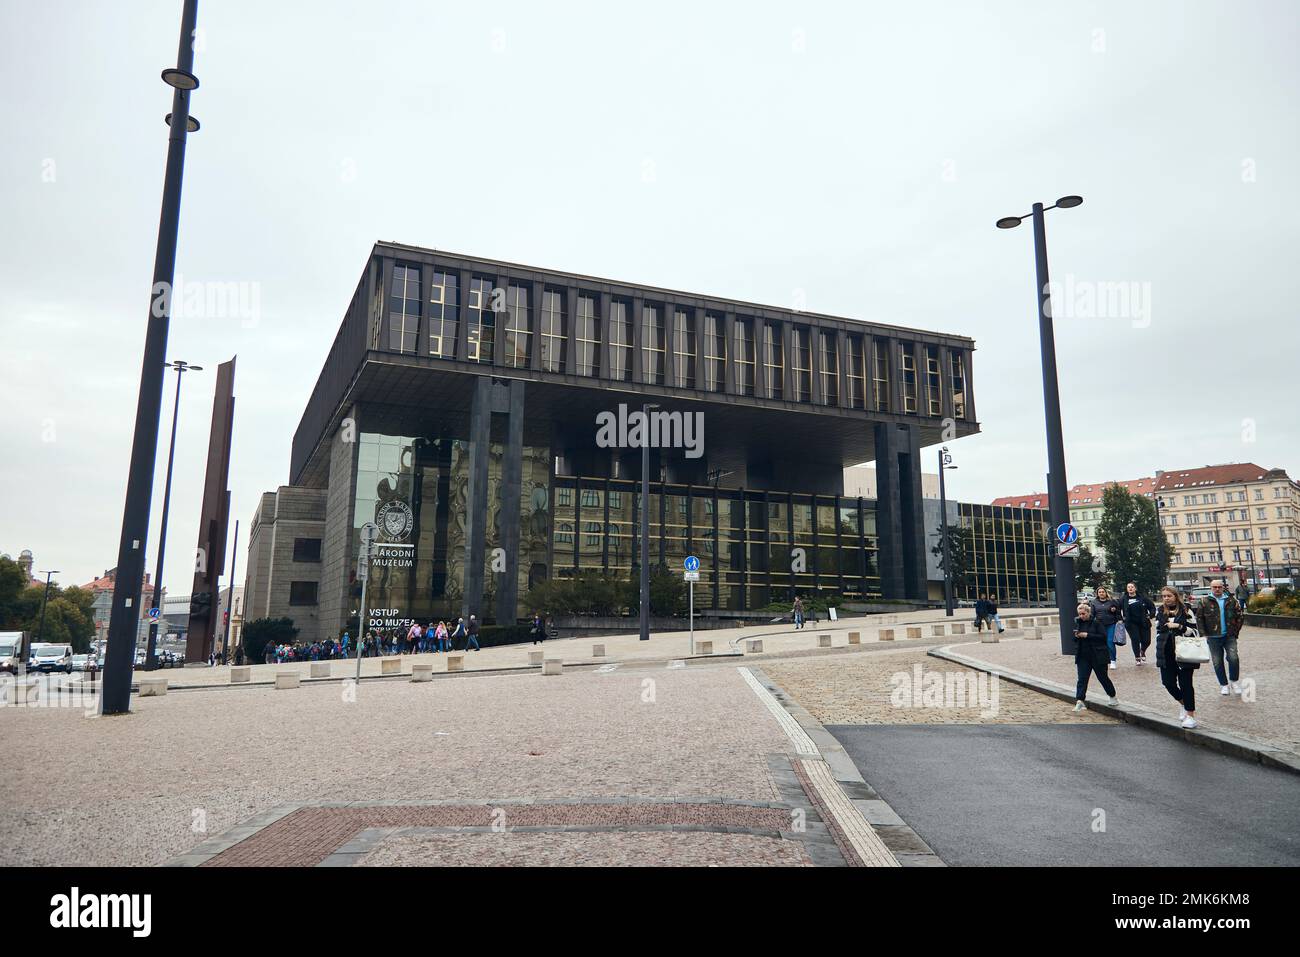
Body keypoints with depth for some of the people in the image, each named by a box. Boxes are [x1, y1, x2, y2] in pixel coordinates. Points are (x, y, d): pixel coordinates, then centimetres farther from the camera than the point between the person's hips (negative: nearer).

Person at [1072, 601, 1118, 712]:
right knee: (1082, 679, -5)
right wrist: (1076, 636, -9)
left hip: (1098, 656, -4)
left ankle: (1113, 697, 33)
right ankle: (1079, 701, -10)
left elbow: (1103, 636, -16)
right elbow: (1075, 639, 15)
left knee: (1103, 677, 11)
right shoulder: (1078, 622, 7)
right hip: (1083, 656, 4)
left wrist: (1087, 635, -22)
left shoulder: (1096, 622, -10)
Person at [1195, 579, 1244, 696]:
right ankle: (1223, 685, 18)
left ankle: (1234, 682, 8)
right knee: (1217, 662, 5)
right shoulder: (1204, 602, 0)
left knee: (1233, 658, -12)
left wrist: (1236, 631, 3)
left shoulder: (1231, 601, 6)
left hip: (1229, 636, 1)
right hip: (1213, 638, -1)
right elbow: (1199, 619, 2)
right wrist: (1204, 634, -4)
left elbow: (1239, 616, 11)